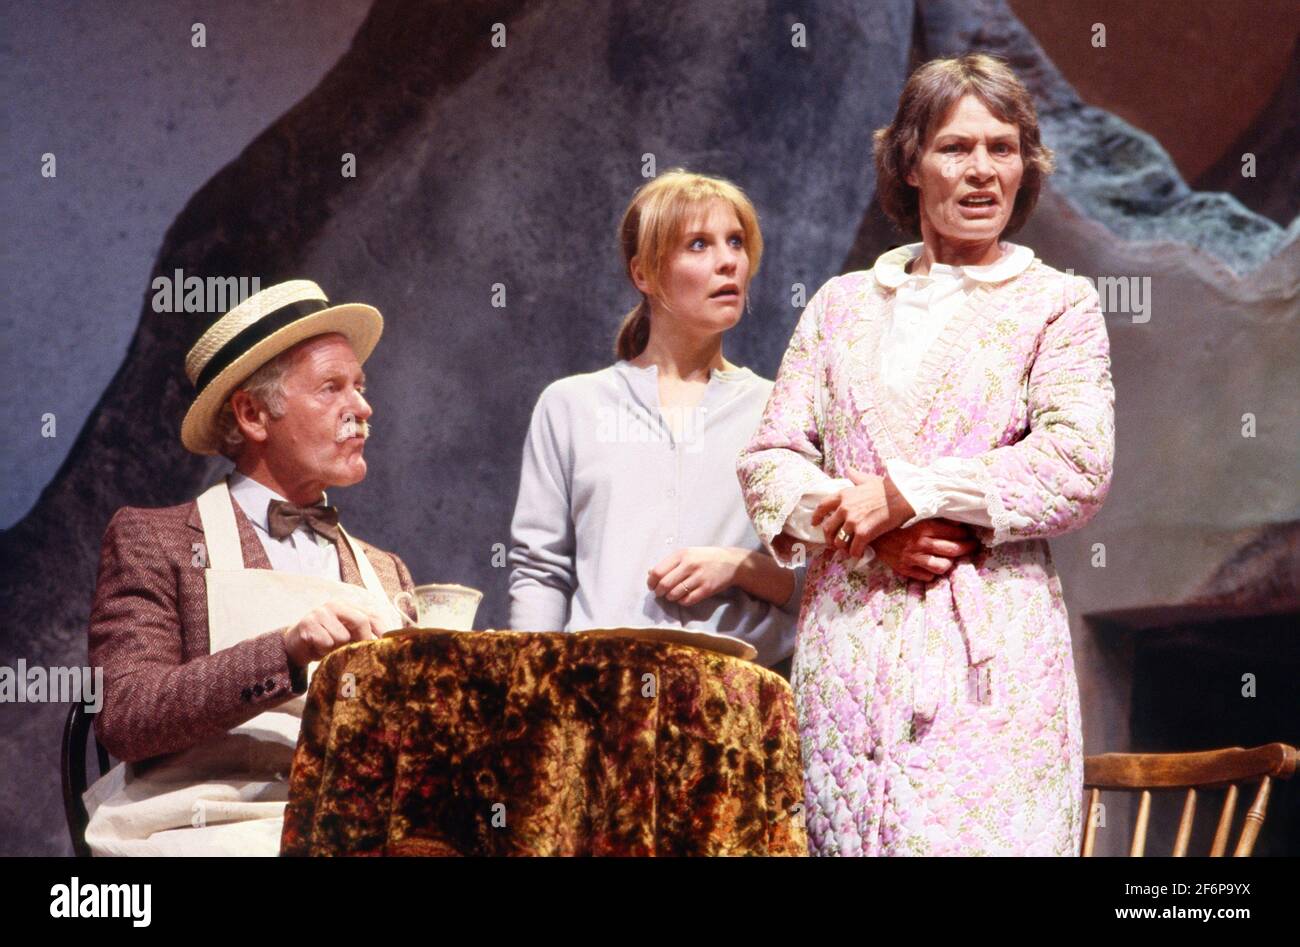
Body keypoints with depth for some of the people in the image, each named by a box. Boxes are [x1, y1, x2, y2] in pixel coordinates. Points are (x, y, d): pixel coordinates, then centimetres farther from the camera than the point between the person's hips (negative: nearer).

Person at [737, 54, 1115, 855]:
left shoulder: (1058, 302, 7)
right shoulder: (843, 305, 17)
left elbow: (1079, 466, -7)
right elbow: (768, 459, 11)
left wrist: (905, 494, -9)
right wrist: (871, 532, -8)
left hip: (988, 655, -3)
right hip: (847, 645, 3)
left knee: (983, 835, -11)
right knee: (843, 836, 0)